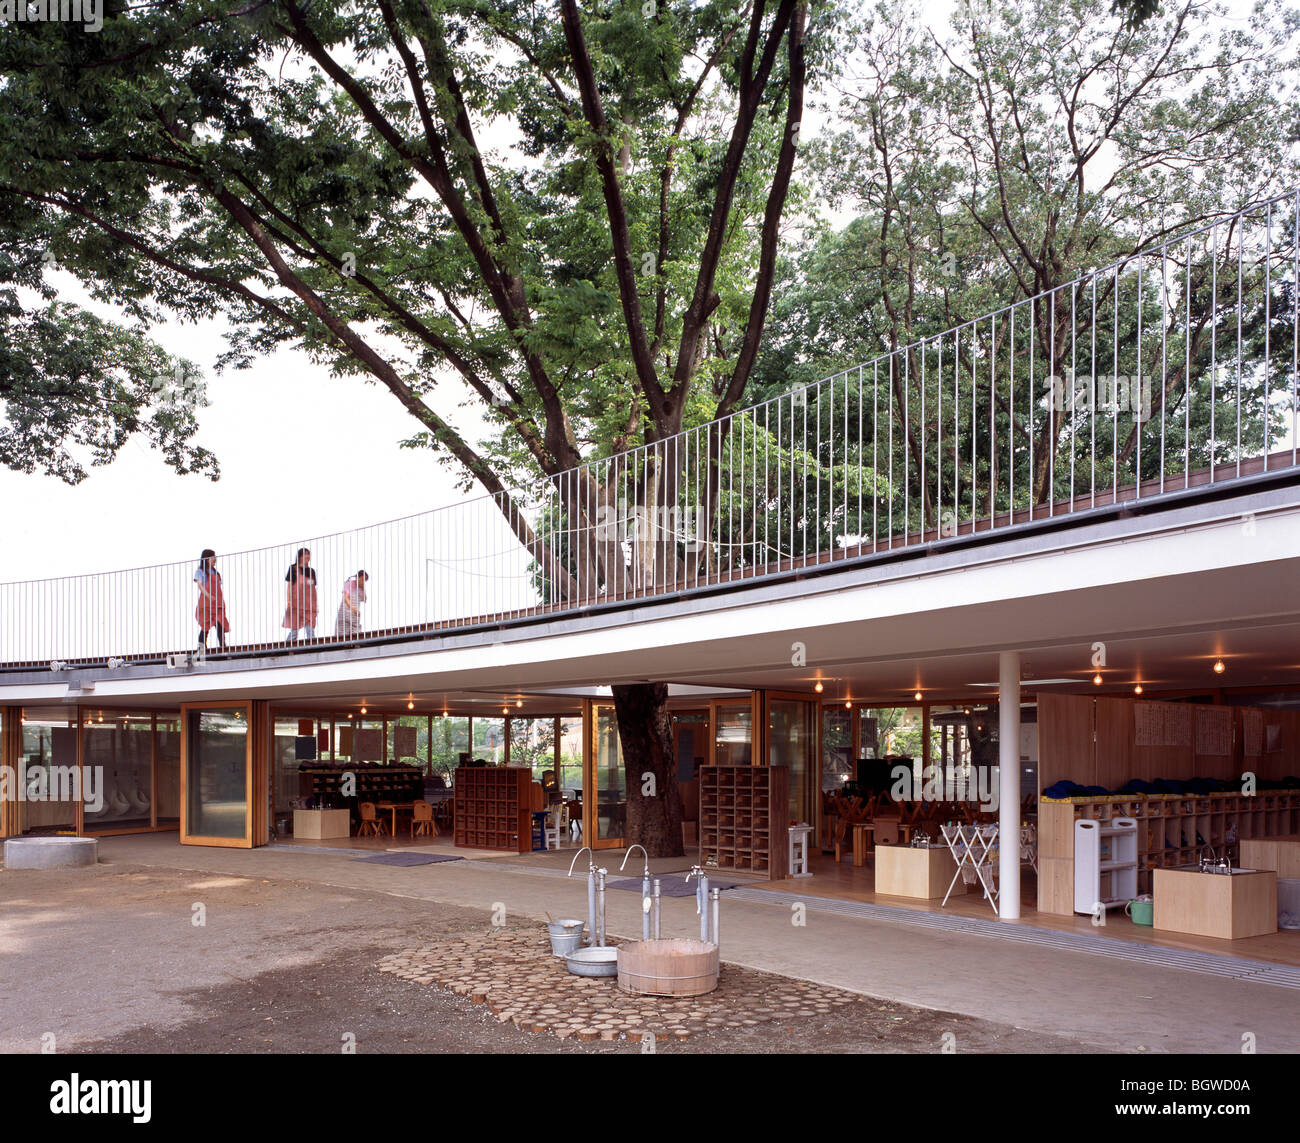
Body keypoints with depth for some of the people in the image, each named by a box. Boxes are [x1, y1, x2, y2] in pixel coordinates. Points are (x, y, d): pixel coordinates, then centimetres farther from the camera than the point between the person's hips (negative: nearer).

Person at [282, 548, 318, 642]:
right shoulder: (293, 569, 2)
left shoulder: (311, 571, 15)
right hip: (296, 605, -4)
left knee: (310, 630, -4)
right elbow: (289, 586, -1)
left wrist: (316, 605, 14)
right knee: (294, 629, -2)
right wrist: (288, 601, -11)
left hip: (309, 605, 4)